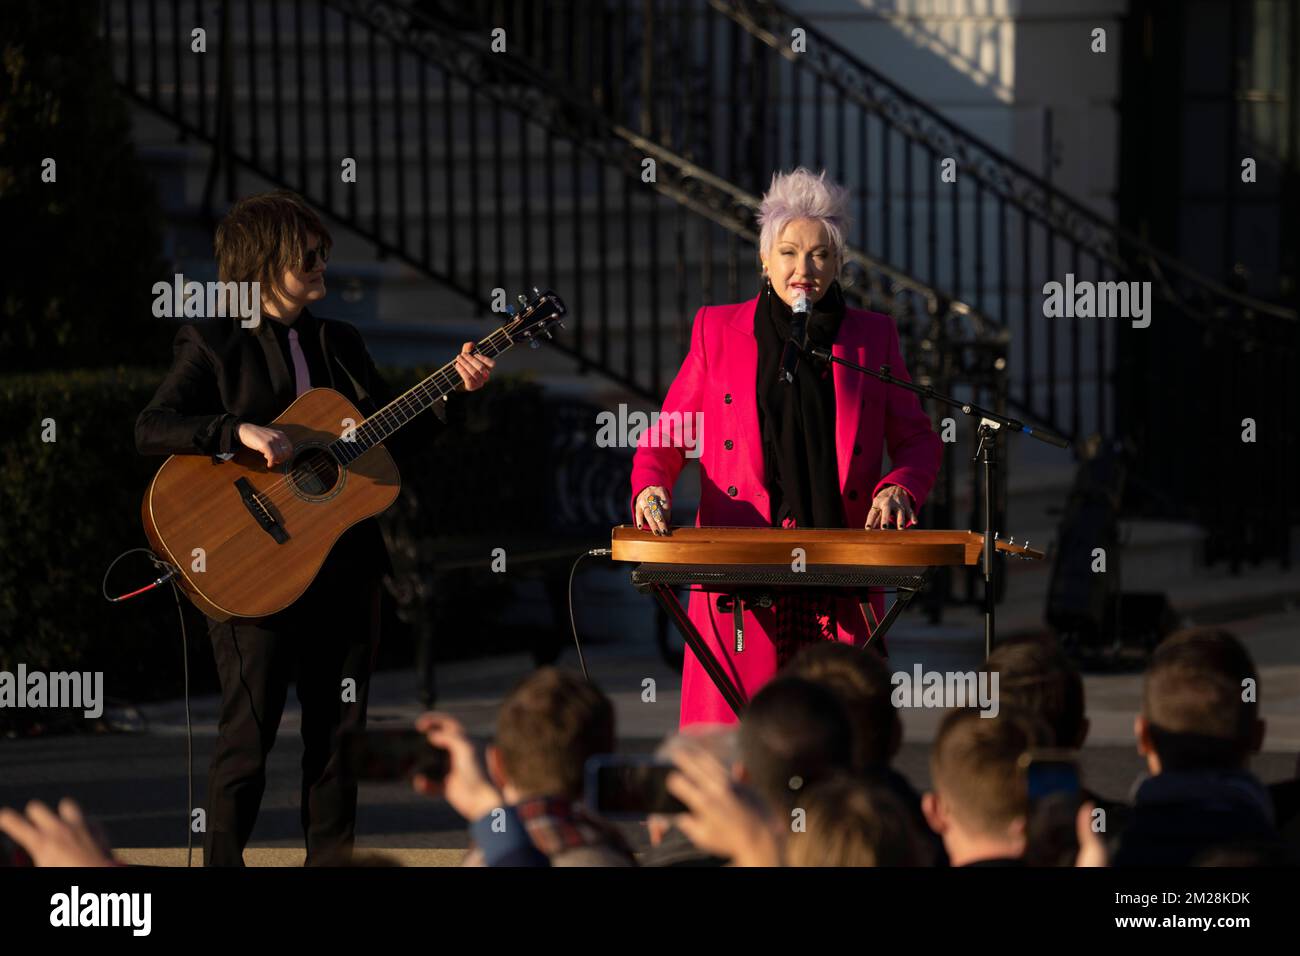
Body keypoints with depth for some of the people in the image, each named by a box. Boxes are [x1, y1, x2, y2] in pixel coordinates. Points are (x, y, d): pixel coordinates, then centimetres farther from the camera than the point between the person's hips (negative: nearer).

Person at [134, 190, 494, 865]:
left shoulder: (338, 343, 15)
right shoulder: (212, 342, -1)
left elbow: (394, 442, 15)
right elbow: (151, 429, -14)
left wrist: (452, 391, 2)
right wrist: (240, 433, -26)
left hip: (343, 565, 6)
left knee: (339, 732, 7)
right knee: (249, 733, -5)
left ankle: (332, 859, 13)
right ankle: (222, 863, 4)